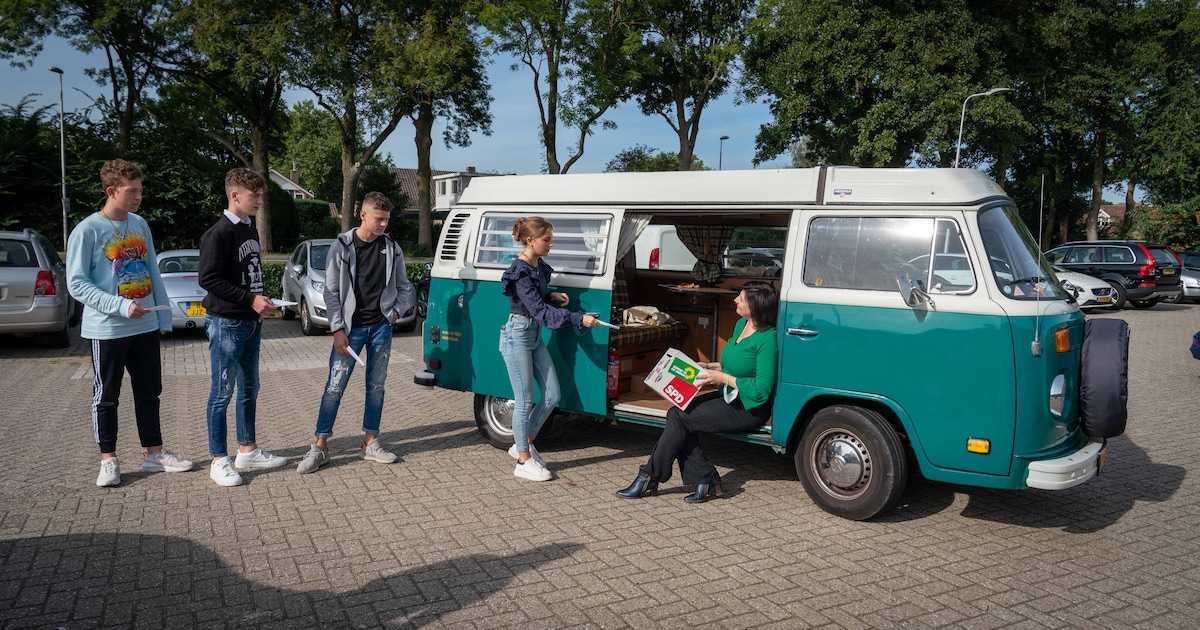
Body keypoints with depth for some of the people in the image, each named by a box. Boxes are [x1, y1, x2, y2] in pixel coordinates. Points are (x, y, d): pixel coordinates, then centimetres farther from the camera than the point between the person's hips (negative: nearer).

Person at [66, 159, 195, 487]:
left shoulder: (140, 224, 7)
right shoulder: (87, 231, -10)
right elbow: (76, 284, -13)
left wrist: (164, 317, 8)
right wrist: (121, 306, -21)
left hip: (146, 327, 6)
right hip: (107, 330, -5)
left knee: (150, 393, 12)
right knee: (106, 397, 6)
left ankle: (153, 454, 23)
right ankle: (108, 460, 17)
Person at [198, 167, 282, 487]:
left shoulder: (251, 230, 13)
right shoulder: (219, 233, -14)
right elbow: (208, 279, -20)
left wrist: (261, 304, 5)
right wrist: (250, 300, -20)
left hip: (251, 322, 9)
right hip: (226, 324, -9)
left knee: (250, 389, 15)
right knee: (223, 392, -1)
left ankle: (248, 450, 26)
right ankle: (219, 461, 8)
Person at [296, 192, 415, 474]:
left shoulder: (392, 249, 4)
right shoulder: (342, 247, -5)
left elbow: (404, 287, 15)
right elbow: (331, 292, -4)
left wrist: (396, 311, -1)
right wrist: (338, 330, -9)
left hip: (381, 327, 3)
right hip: (350, 328, -3)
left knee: (376, 386, 9)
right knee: (335, 387, -3)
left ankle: (370, 443, 20)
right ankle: (320, 447, 6)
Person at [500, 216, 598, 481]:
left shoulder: (540, 267, 8)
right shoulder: (520, 272, -19)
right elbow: (539, 311, -25)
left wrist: (552, 295, 1)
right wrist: (578, 319, -29)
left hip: (535, 335, 9)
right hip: (517, 335, -9)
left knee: (552, 395, 8)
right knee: (525, 401, -2)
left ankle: (524, 444, 25)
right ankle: (524, 461, 10)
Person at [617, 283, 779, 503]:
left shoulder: (766, 340, -20)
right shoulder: (741, 325, 7)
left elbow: (762, 389, -22)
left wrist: (723, 378, -20)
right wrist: (712, 367, 5)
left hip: (749, 409, -9)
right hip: (728, 398, 9)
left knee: (680, 418, -17)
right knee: (677, 413, -11)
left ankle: (649, 478, -5)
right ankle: (705, 480, -8)